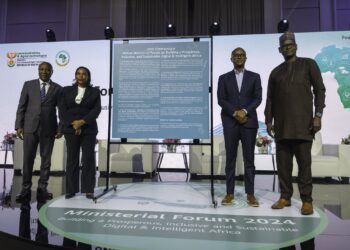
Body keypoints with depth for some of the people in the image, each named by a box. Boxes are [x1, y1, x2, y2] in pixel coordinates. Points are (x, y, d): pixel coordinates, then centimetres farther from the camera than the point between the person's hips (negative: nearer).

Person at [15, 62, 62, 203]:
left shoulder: (57, 89, 6)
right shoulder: (28, 85, 8)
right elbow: (21, 107, 6)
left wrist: (61, 128, -4)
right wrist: (18, 125, -1)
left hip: (49, 128, 0)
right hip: (30, 127, 1)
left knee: (46, 159, 5)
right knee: (28, 159, 1)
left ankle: (42, 188, 14)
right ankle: (25, 190, 9)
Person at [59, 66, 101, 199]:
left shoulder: (95, 91, 6)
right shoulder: (66, 90, 9)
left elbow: (96, 109, -4)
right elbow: (62, 109, 1)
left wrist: (82, 122, -15)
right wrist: (73, 124, -12)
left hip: (89, 129, -1)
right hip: (71, 129, 1)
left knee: (88, 159, -1)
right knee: (72, 159, 3)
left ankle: (88, 189, 5)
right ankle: (71, 189, 10)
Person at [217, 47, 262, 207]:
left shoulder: (254, 77, 12)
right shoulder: (224, 78, 11)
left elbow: (258, 98, 2)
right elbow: (221, 100, 1)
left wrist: (244, 111, -13)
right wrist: (235, 113, -12)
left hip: (249, 122, 0)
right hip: (230, 123, 0)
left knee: (249, 159, 2)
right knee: (230, 159, 3)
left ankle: (250, 194, 9)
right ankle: (229, 193, 9)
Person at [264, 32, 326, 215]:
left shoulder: (308, 64, 9)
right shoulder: (276, 72, 17)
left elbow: (319, 90, 2)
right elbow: (270, 98, 15)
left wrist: (318, 115, -8)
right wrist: (268, 120, 8)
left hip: (303, 122, -3)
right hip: (281, 124, 3)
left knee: (304, 162, -2)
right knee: (283, 162, 3)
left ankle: (307, 200, 7)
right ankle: (285, 196, 12)